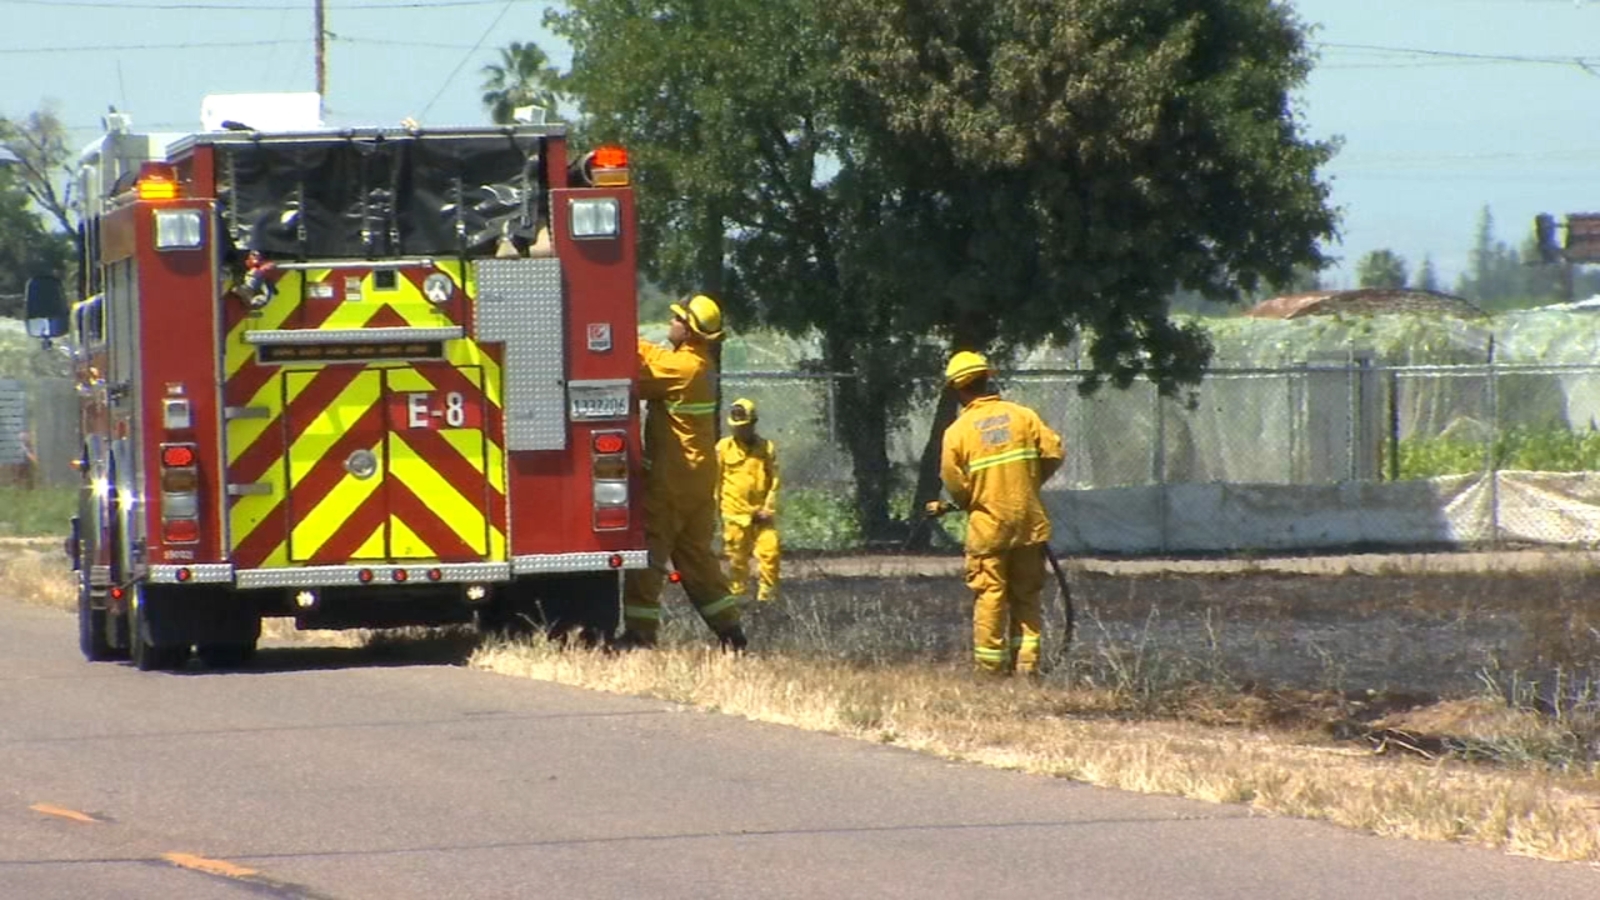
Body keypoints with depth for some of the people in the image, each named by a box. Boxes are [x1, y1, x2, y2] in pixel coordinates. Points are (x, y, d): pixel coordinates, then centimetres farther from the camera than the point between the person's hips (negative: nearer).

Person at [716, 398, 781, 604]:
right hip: (735, 514, 0)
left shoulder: (767, 448, 6)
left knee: (770, 551, -10)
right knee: (737, 558, 1)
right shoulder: (724, 448, 4)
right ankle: (736, 594, 9)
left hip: (761, 514, 0)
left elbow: (775, 480, 5)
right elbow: (716, 481, 7)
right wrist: (716, 510, 4)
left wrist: (768, 508, -4)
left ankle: (767, 594, -3)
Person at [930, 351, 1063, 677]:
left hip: (987, 525, -2)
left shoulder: (958, 431, -7)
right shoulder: (1023, 416, 0)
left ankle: (991, 668, 5)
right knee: (1027, 595, 12)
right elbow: (1053, 453, -2)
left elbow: (954, 484, -8)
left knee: (990, 595, 4)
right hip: (1028, 521, 2)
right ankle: (1028, 660, 6)